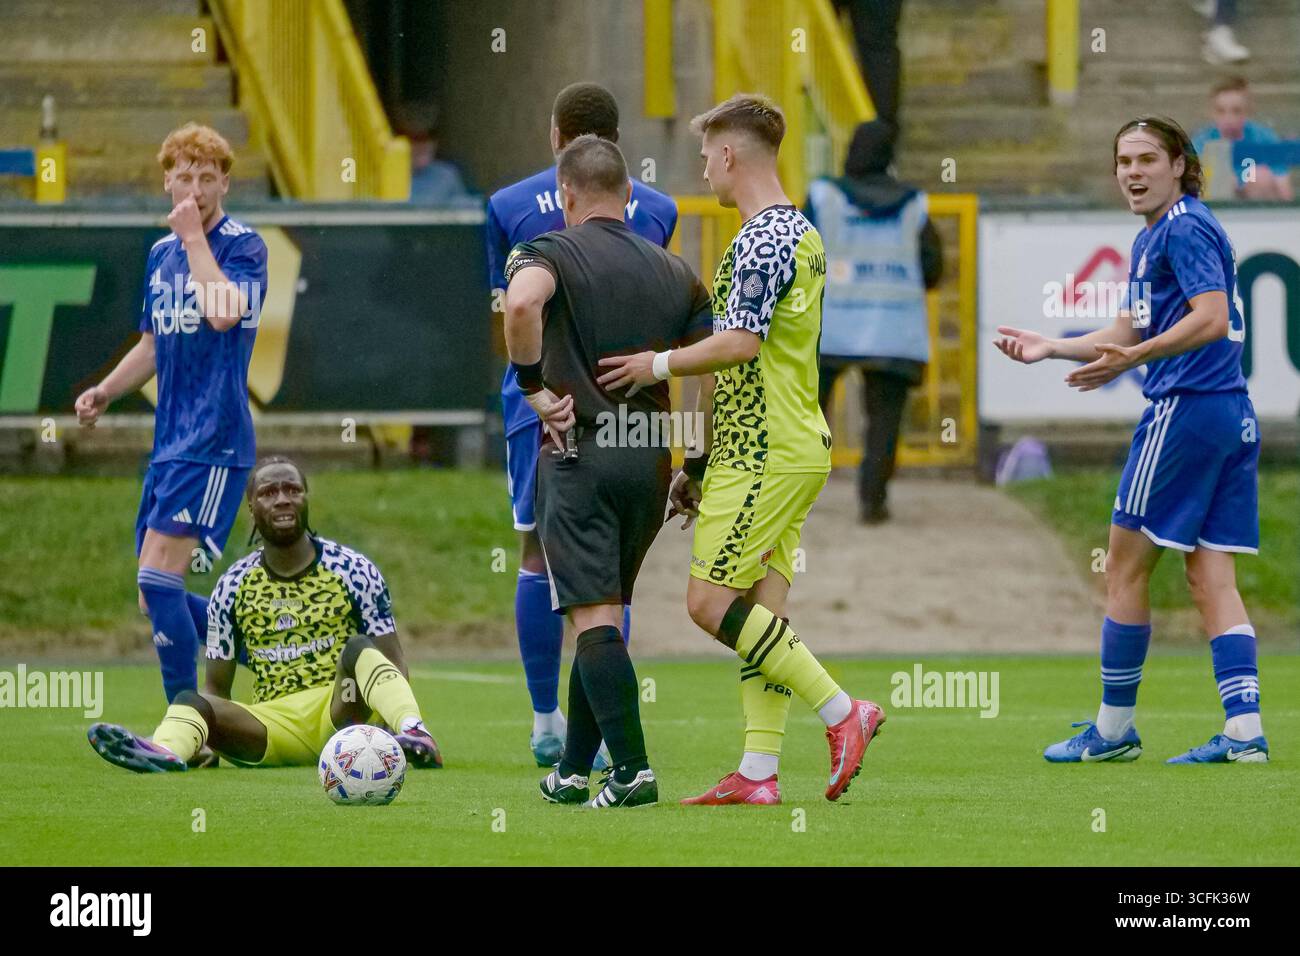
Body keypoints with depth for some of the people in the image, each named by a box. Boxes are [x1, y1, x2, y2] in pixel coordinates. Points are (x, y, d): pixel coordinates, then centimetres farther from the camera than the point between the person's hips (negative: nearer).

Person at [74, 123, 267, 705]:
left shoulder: (243, 245, -7)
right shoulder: (161, 254, 16)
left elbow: (223, 311, -26)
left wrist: (194, 238, -16)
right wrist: (104, 393, 12)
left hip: (215, 442, -8)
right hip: (169, 440, 8)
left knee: (158, 578, -16)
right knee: (157, 597, 7)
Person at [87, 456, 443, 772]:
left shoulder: (352, 570, 6)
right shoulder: (233, 586, 11)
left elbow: (394, 663, 5)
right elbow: (216, 689, 15)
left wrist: (403, 723, -17)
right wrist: (199, 740, -9)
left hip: (340, 710, -1)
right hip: (272, 720, 1)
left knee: (358, 650, -31)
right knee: (190, 701, -27)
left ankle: (414, 735, -58)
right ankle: (165, 751, -63)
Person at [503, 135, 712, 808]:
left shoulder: (550, 253, -4)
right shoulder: (674, 273, 12)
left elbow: (522, 302, -28)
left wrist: (534, 386, -15)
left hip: (579, 452, -5)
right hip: (651, 460, 5)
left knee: (594, 617, -6)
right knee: (604, 616, 15)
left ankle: (631, 770, -17)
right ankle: (572, 772, 20)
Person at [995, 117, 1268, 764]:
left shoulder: (1184, 229, -10)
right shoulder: (1150, 239, 21)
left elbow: (1212, 318, -22)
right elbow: (1130, 332, 29)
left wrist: (1132, 359, -28)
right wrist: (1049, 348, 23)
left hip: (1186, 409, -10)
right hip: (1232, 416, 10)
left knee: (1125, 567, -1)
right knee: (1210, 576, 5)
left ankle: (1114, 728, 5)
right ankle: (1244, 730, -3)